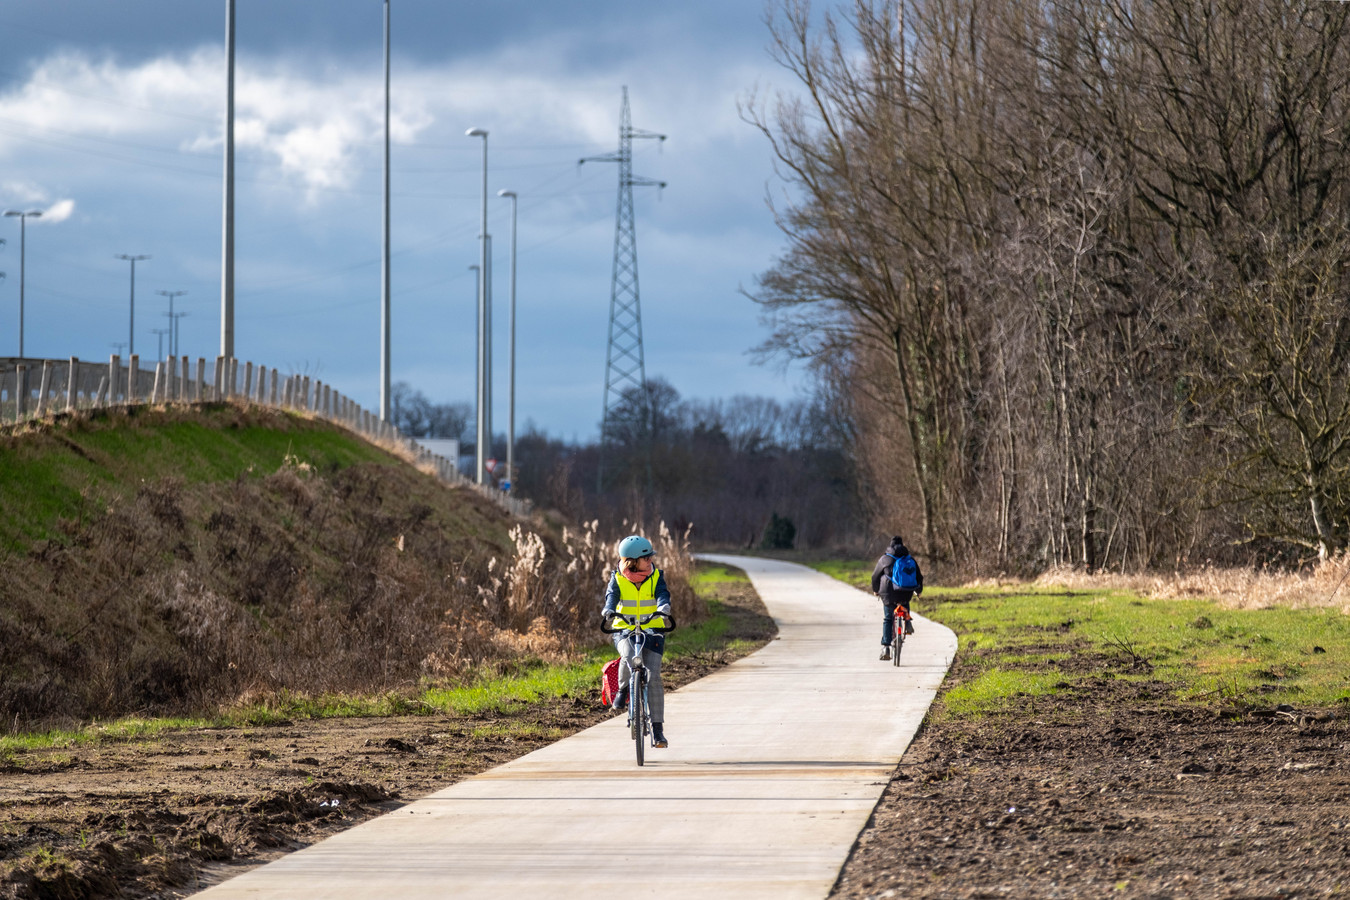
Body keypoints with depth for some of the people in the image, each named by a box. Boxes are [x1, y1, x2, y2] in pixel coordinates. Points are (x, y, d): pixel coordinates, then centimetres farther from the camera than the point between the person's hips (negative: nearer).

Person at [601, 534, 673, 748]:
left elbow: (662, 593, -17)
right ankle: (623, 690, -4)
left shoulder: (655, 577, 0)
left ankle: (657, 730, -4)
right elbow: (612, 595, -17)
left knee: (653, 678, -10)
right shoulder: (618, 579, -2)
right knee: (629, 656, -35)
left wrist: (663, 606, -41)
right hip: (624, 630, -1)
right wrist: (609, 609, -40)